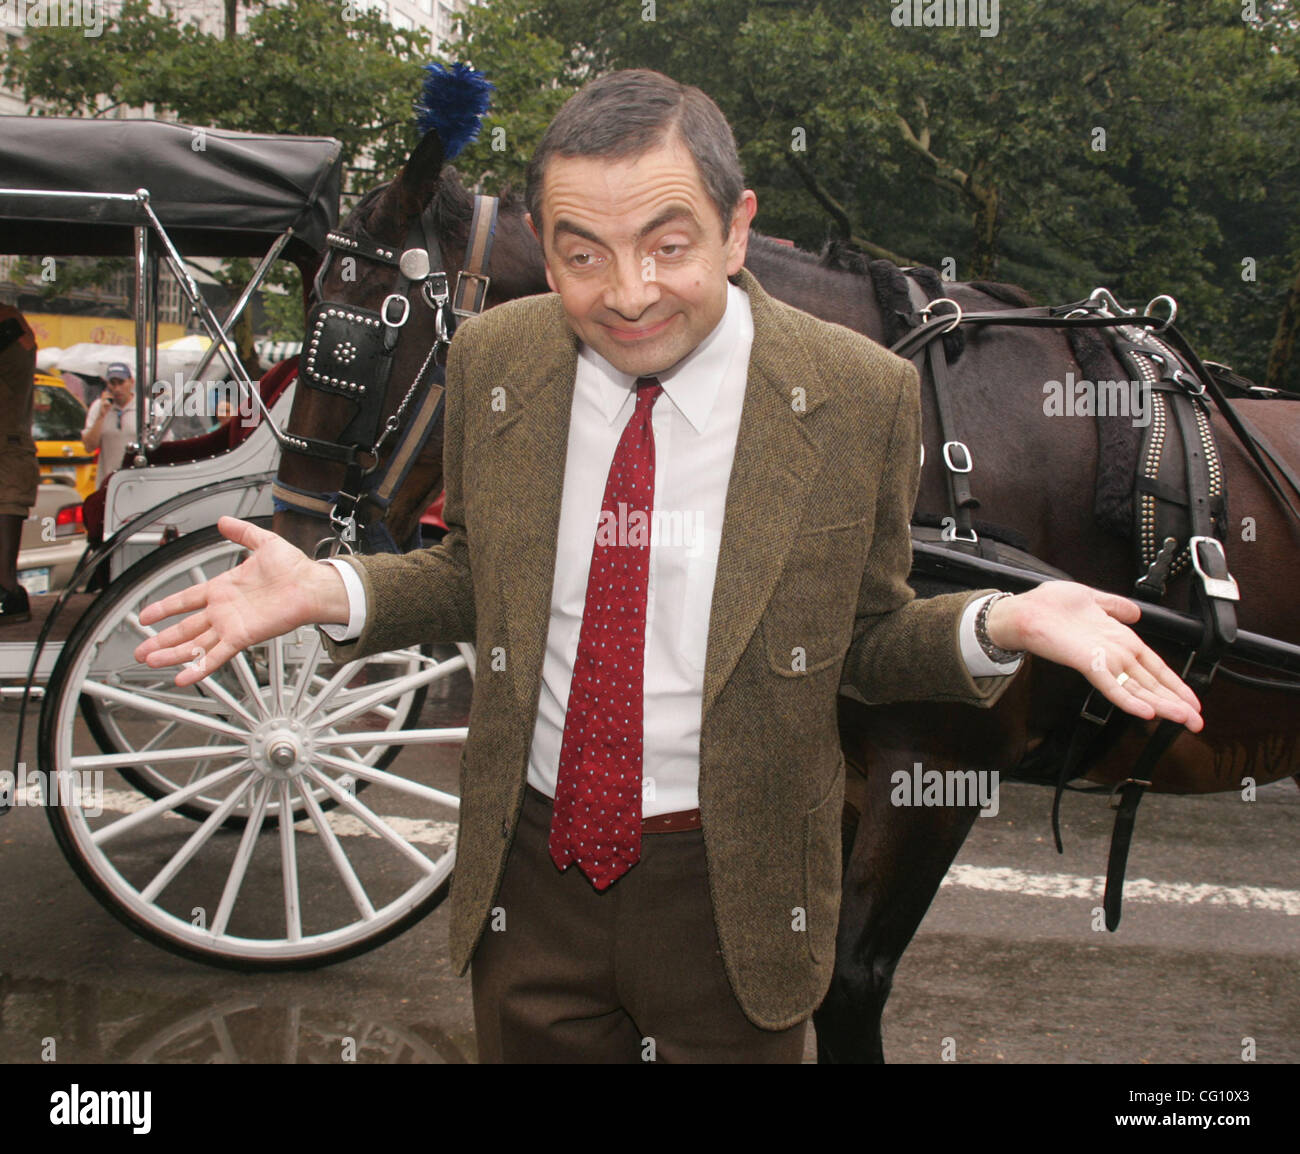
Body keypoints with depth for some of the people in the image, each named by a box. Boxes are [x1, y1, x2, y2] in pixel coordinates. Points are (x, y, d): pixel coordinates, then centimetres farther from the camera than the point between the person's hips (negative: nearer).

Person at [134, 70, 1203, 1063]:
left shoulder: (860, 395, -14)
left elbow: (866, 639, -4)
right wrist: (333, 591, -11)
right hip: (530, 870, 2)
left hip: (735, 892, -2)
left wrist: (996, 624, -24)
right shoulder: (492, 359, -6)